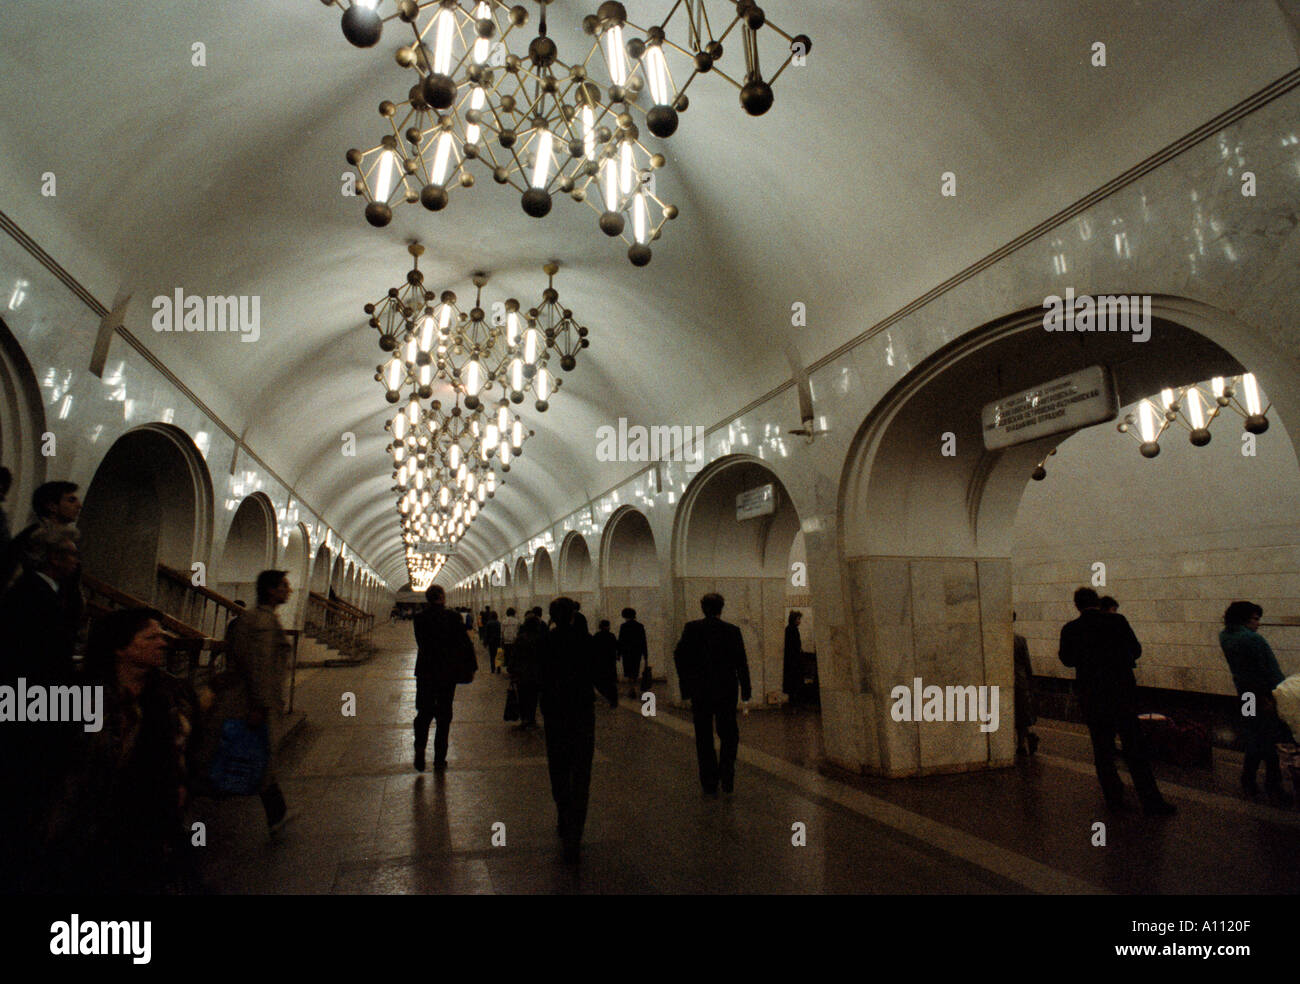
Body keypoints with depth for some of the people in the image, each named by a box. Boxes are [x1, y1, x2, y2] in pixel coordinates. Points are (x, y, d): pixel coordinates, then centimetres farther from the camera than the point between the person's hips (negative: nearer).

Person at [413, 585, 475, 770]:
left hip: (425, 671, 1)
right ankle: (439, 759, 12)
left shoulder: (420, 618, -2)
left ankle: (420, 747, -10)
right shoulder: (453, 617, -9)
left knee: (424, 712, 12)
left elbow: (421, 643, 6)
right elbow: (465, 643, -9)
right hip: (448, 672, -1)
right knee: (444, 715, 9)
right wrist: (471, 667, 0)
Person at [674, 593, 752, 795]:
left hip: (700, 691, 0)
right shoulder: (732, 630, -4)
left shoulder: (691, 628, -4)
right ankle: (727, 778, 6)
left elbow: (679, 655, -7)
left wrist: (686, 688, 1)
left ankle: (709, 785, 11)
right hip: (727, 690, 0)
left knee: (704, 738, 10)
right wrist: (746, 694, 2)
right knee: (729, 735, 17)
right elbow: (741, 663, -4)